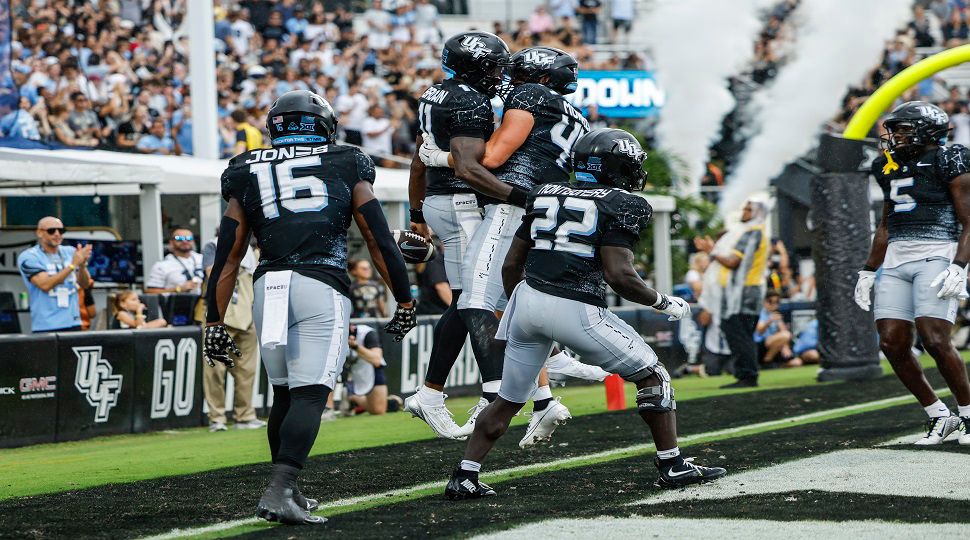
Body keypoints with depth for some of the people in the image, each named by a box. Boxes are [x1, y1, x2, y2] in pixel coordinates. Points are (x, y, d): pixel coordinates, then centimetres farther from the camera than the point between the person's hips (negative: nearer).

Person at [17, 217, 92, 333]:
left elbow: (85, 283, 4)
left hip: (73, 323, 5)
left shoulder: (70, 252, 9)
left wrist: (82, 265, -18)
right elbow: (45, 285, -18)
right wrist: (73, 265, -22)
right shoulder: (28, 257, -6)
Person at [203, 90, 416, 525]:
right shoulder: (346, 167, 13)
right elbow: (379, 240, 11)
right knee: (309, 395, -9)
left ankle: (288, 490, 22)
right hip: (321, 286, -3)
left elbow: (227, 257, 13)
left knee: (284, 393, 18)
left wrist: (214, 323, 15)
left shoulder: (247, 173, 17)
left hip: (268, 287, 3)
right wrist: (404, 301, 19)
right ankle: (279, 493, -23)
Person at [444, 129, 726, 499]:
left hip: (528, 299, 6)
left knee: (508, 400, 18)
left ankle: (464, 477, 13)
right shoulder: (620, 205, -1)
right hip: (576, 310, -6)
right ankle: (672, 466, 12)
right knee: (652, 376, 11)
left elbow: (511, 265, 18)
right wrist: (664, 303, 2)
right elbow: (619, 275, -12)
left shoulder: (545, 196, 17)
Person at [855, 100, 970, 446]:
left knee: (934, 340, -18)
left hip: (937, 257, -7)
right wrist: (868, 272, 22)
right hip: (896, 262, 7)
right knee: (892, 344, -3)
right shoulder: (892, 169, 18)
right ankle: (938, 417, 9)